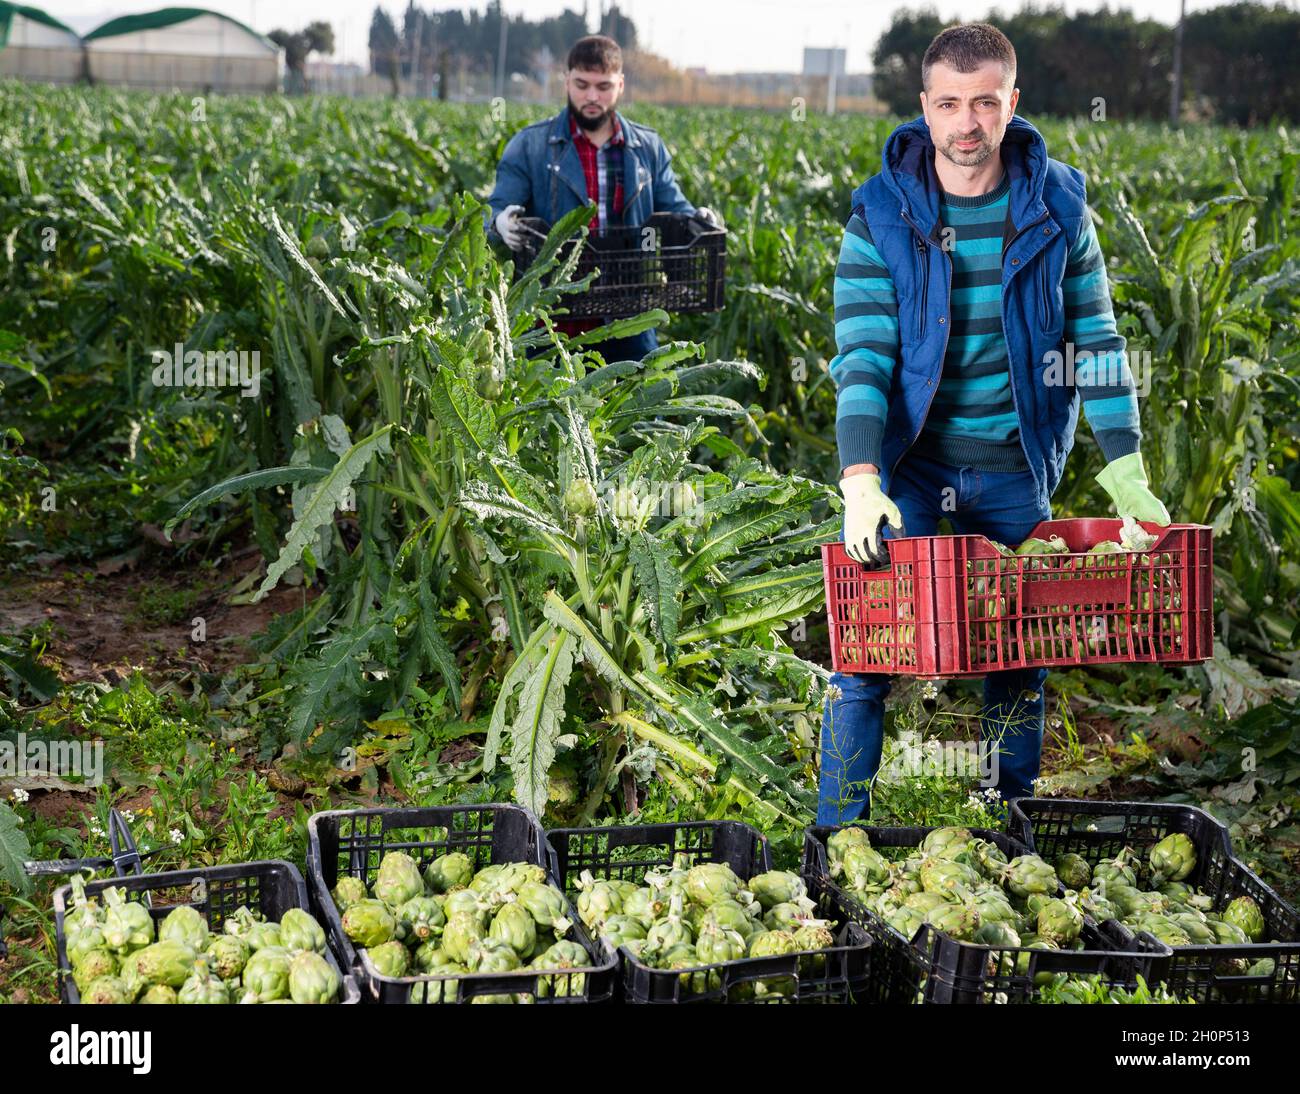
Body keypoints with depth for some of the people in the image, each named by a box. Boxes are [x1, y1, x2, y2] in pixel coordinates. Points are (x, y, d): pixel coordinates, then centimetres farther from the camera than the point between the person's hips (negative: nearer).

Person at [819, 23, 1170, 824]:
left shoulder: (1056, 206, -2)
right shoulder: (882, 217, -7)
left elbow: (1096, 343, 2)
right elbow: (861, 357, -13)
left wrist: (1127, 472, -6)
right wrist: (860, 481, -27)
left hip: (1016, 471, 2)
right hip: (907, 464, -2)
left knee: (1020, 660, 9)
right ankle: (838, 839, 9)